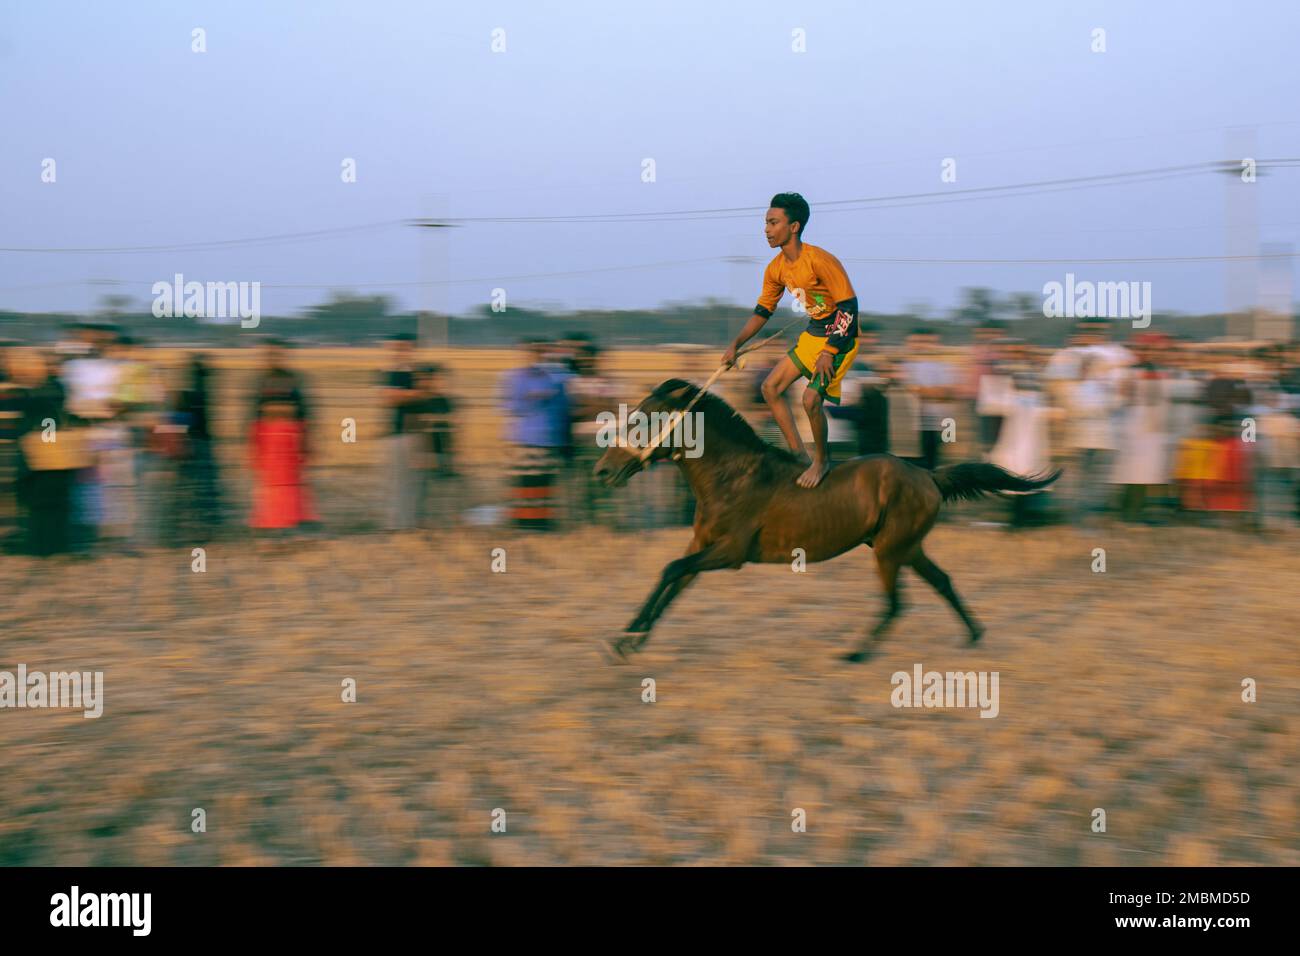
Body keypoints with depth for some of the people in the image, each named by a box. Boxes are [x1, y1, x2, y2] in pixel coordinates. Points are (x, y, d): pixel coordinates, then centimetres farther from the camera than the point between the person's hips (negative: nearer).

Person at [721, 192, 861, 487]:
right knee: (771, 388, 6)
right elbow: (763, 310, 12)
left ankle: (822, 460, 4)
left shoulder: (820, 261, -25)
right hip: (812, 334, 9)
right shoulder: (776, 269, -1)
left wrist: (829, 353, -27)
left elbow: (849, 308, -24)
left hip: (840, 337, -9)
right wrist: (736, 345, 5)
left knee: (811, 398, -21)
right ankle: (799, 455, 16)